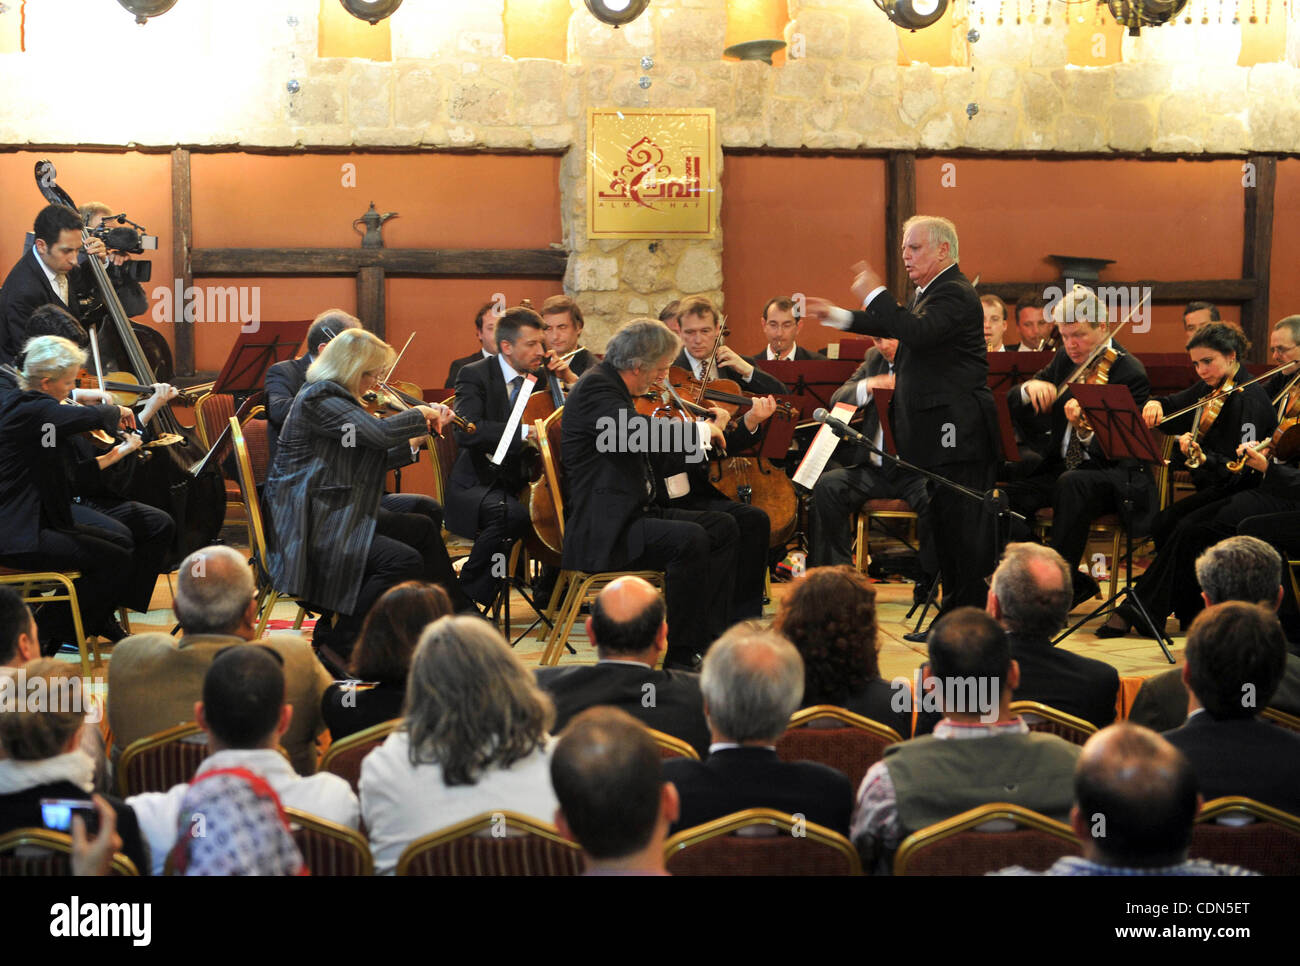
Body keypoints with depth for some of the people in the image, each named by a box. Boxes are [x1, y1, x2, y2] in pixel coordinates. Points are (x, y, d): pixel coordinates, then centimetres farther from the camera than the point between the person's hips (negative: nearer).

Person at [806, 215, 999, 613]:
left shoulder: (955, 294, -15)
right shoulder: (930, 292, 19)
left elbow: (918, 332, -31)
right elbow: (897, 326, 29)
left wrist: (875, 295, -23)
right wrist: (837, 316, 24)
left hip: (958, 431, -11)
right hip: (936, 432, 11)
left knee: (962, 523, -7)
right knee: (943, 522, 14)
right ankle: (953, 611, 22)